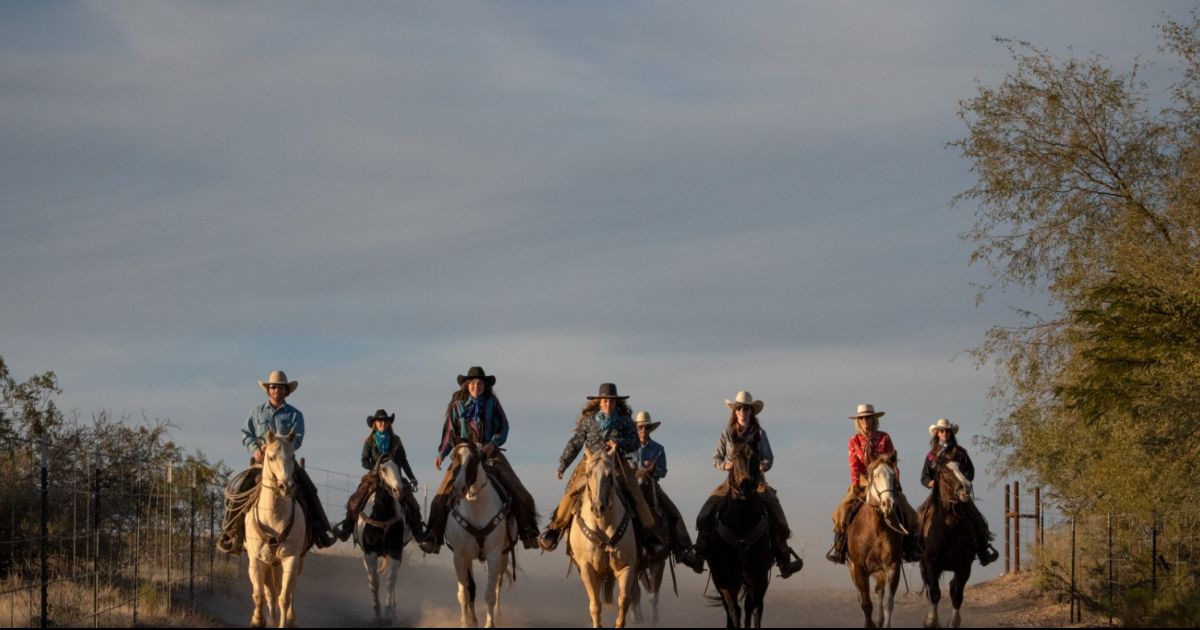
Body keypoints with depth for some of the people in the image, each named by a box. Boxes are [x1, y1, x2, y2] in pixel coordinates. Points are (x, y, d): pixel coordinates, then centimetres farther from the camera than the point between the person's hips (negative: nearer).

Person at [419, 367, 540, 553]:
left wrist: (493, 443, -16)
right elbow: (450, 433, 9)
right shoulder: (458, 406, 5)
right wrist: (442, 453, -3)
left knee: (519, 494, -8)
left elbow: (503, 428, 2)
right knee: (442, 496, -13)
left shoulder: (492, 404, 3)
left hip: (490, 453, 0)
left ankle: (528, 532, 3)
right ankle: (434, 537, -7)